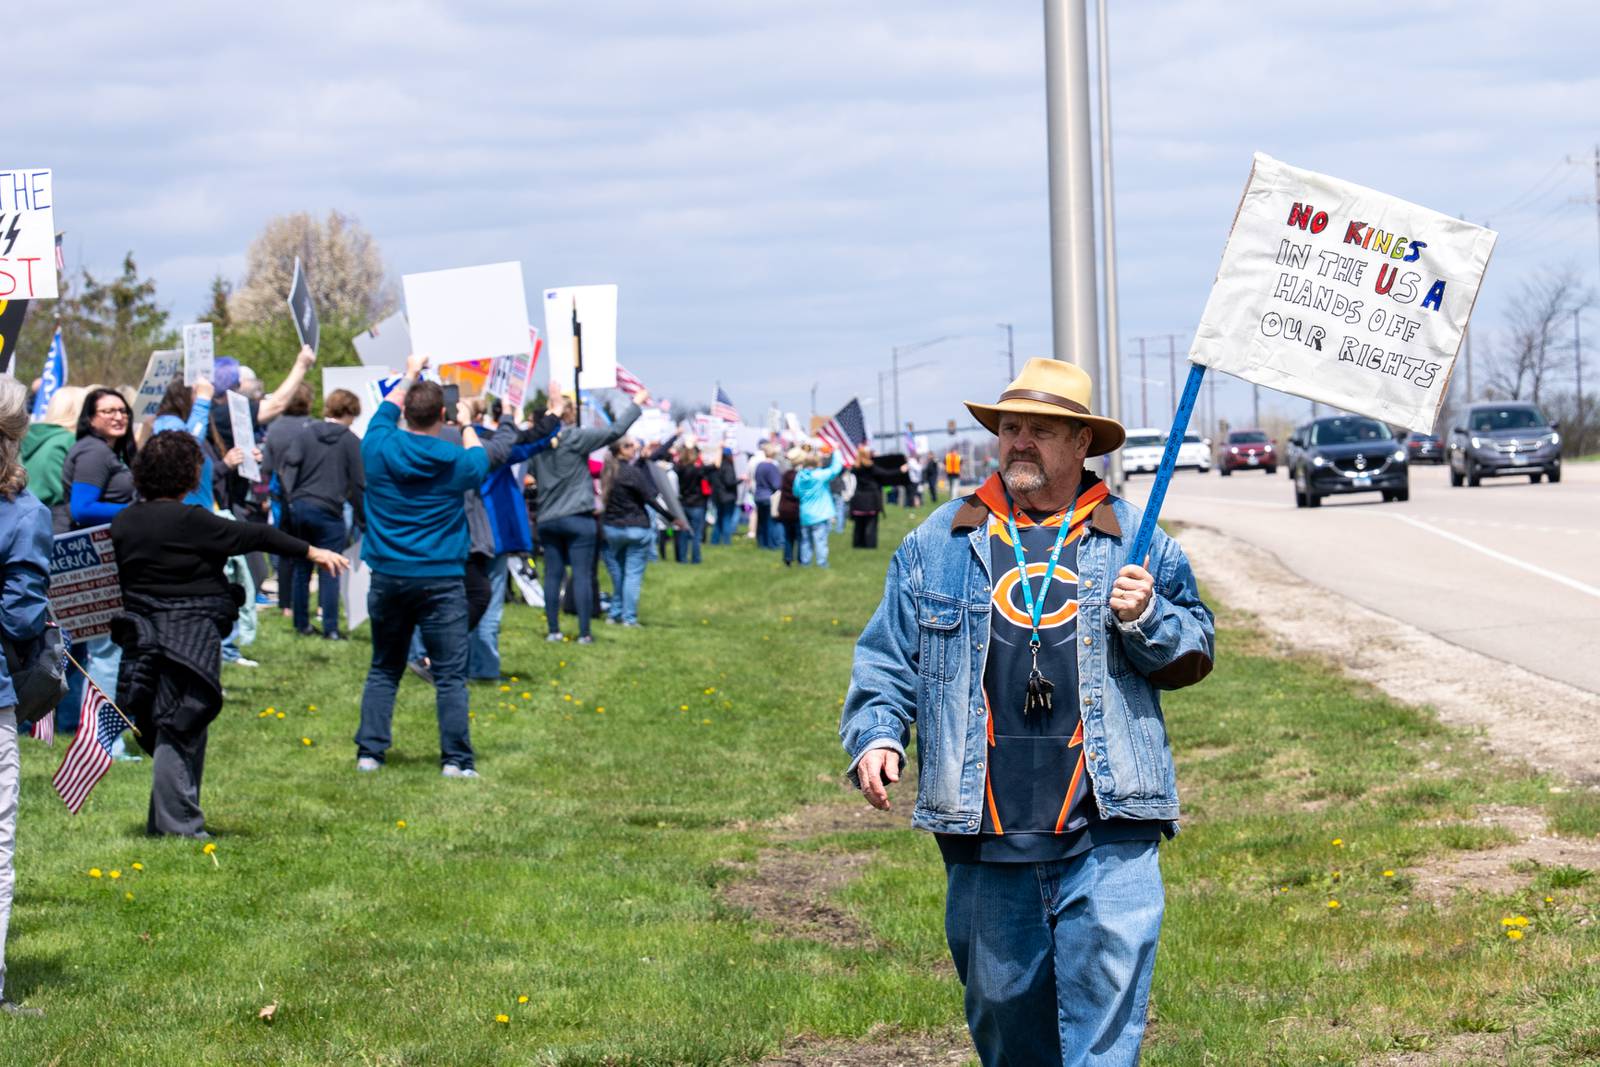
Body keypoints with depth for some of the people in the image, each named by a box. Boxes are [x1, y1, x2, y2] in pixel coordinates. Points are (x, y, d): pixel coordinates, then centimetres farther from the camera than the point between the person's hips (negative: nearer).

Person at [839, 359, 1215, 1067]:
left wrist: (1146, 620, -8)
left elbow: (1195, 652, 12)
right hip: (986, 831, 2)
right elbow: (886, 657, 13)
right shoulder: (938, 544, 11)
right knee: (1001, 1000, 10)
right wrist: (876, 737, -3)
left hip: (1105, 832, -2)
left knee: (1106, 985, -12)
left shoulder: (1136, 541, 9)